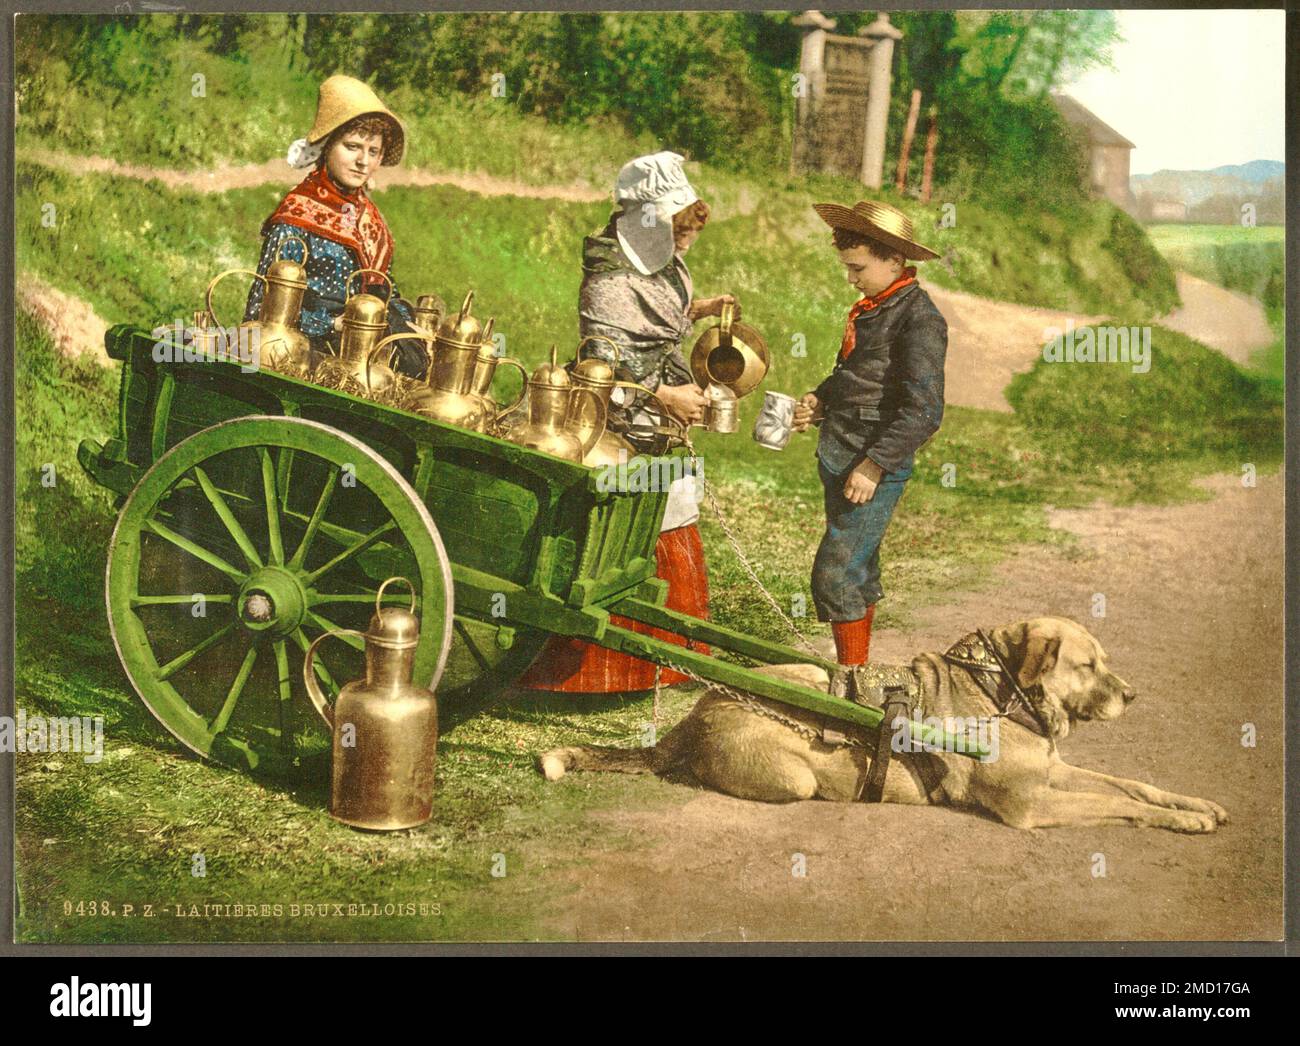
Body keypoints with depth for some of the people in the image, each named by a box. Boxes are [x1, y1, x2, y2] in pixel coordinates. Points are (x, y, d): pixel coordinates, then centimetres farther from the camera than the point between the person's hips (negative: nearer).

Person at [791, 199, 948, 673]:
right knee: (857, 568, 16)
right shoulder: (869, 308, 12)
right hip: (837, 457, 9)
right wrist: (819, 402, 7)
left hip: (876, 470, -9)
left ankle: (853, 676, 0)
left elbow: (924, 412, -20)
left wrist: (874, 466, -21)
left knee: (835, 573, -10)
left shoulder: (919, 319, -15)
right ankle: (855, 670, 26)